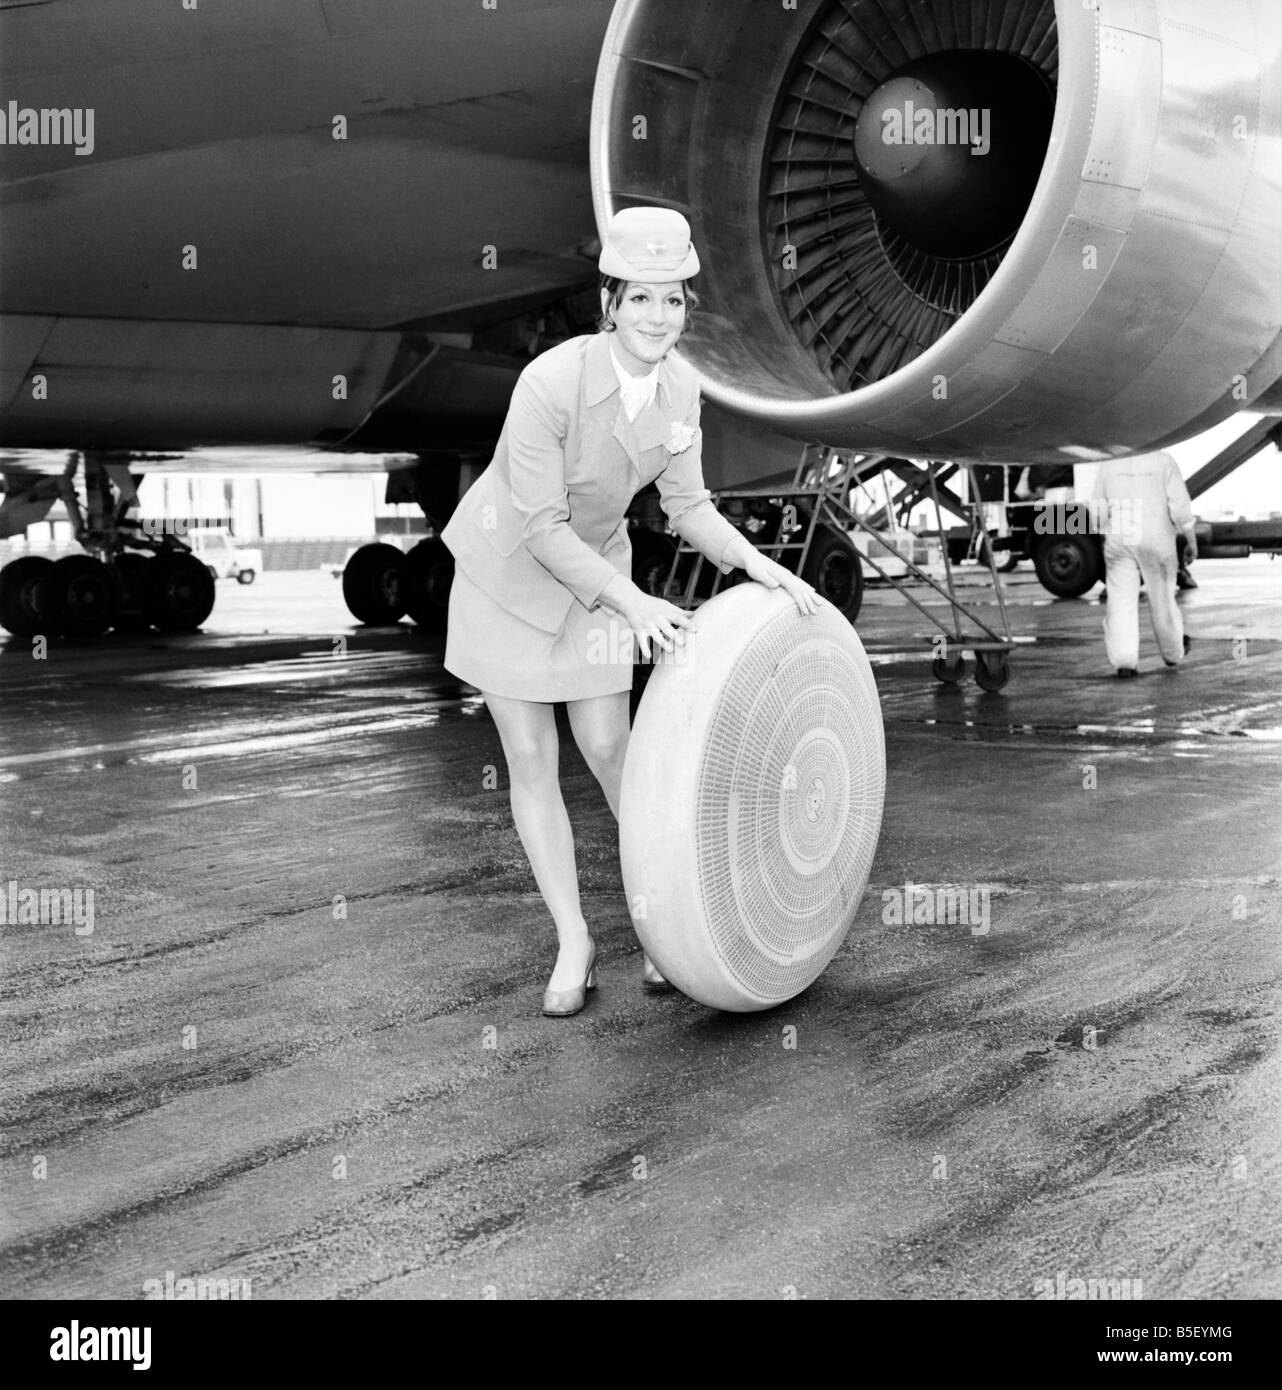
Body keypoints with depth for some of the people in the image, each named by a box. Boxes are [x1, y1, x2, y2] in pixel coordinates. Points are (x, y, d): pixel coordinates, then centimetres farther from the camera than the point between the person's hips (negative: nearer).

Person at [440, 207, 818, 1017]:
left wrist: (763, 568, -17)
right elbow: (541, 527, -28)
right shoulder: (551, 383, -31)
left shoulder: (680, 386, -13)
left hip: (595, 569, 4)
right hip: (510, 571, -3)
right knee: (530, 761, 1)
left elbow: (687, 504, -3)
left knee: (610, 750, 1)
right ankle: (574, 943, 14)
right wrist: (634, 604, -32)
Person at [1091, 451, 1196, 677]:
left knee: (1122, 602, 2)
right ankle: (1173, 653, 33)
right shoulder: (1163, 461, -8)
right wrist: (1191, 540, 1)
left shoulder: (1109, 464, 2)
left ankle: (1124, 661, -8)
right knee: (1162, 599, 14)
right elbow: (1180, 507, -10)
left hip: (1118, 541, 1)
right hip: (1157, 542, -1)